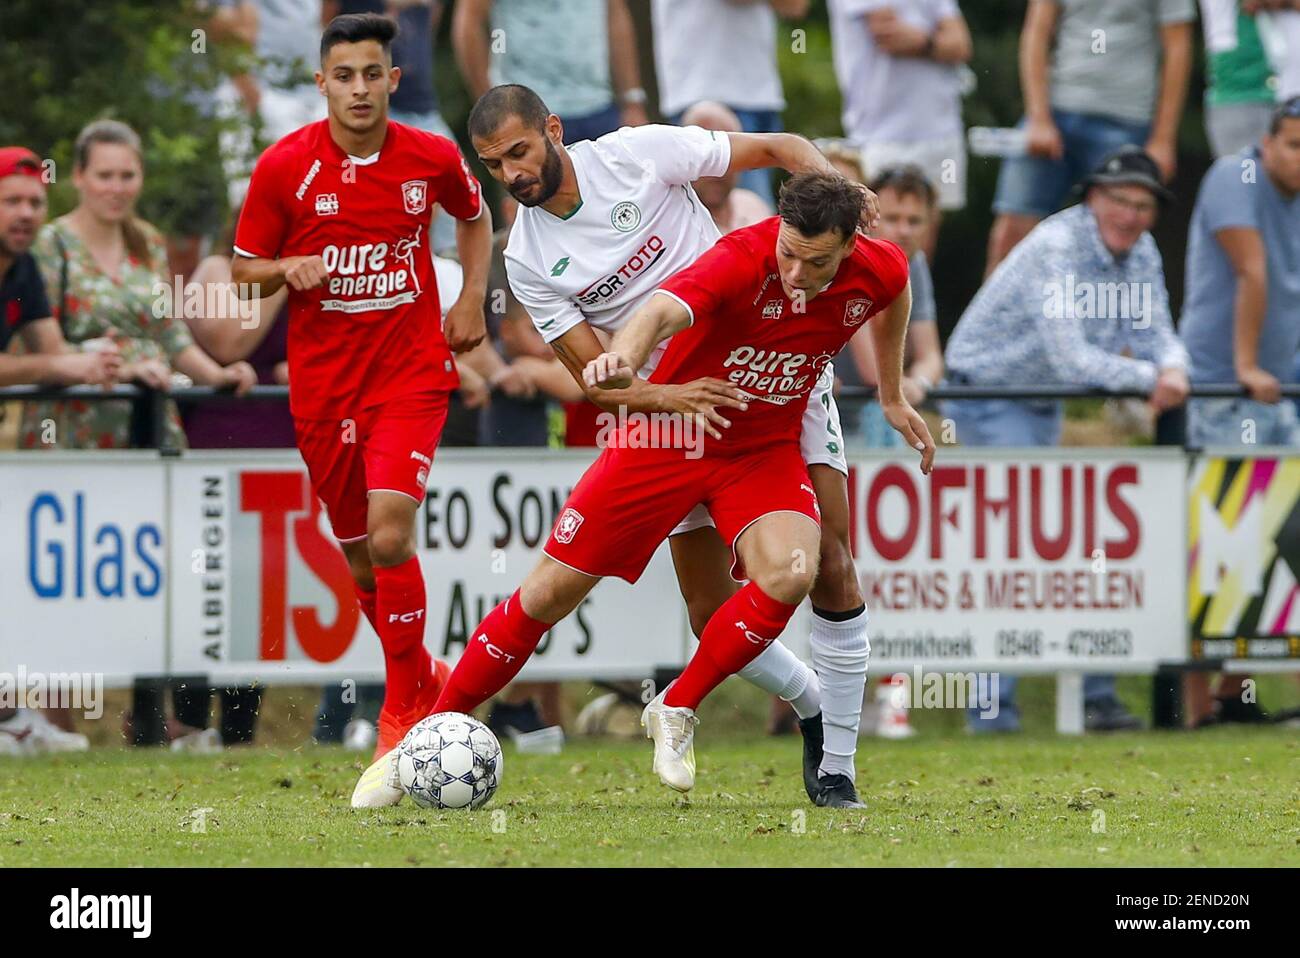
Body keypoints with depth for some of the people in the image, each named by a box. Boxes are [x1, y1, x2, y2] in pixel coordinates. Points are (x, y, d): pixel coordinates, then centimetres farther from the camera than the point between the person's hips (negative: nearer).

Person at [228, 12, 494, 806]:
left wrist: (472, 298, 5)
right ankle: (426, 678, 36)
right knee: (362, 560, 10)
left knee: (389, 536, -20)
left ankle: (403, 718, -9)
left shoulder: (433, 158, -3)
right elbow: (246, 269, 4)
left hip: (411, 372, -2)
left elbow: (475, 217, 19)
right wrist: (289, 270, -17)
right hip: (323, 381, 2)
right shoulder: (285, 166, -6)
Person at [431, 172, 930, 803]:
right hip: (667, 437, -3)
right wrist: (624, 357, -71)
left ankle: (676, 712, -5)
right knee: (551, 592, -3)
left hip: (766, 450, 3)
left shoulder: (880, 272, -14)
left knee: (790, 574, -27)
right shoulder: (744, 260, -30)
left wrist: (892, 397, 22)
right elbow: (664, 310, -49)